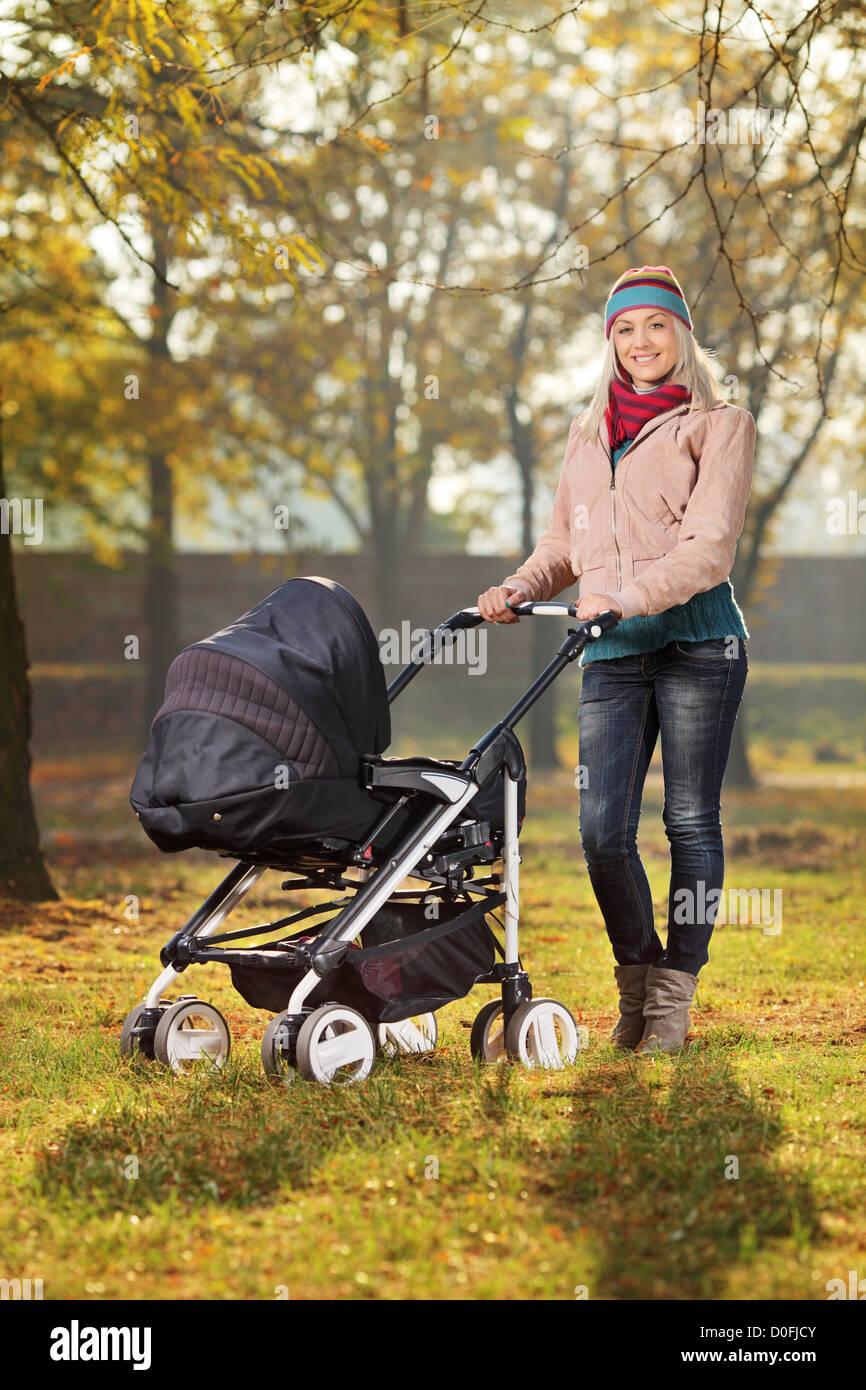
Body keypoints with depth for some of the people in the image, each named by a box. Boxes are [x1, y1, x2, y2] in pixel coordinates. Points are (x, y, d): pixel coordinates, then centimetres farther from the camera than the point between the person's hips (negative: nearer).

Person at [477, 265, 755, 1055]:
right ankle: (637, 972, 17)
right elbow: (564, 543, 25)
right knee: (603, 828, -5)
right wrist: (519, 589, 5)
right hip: (611, 653, 4)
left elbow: (709, 545, -9)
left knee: (691, 820, 0)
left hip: (695, 640, -4)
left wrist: (631, 596, -22)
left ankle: (675, 993, 9)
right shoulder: (589, 433, 20)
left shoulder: (720, 426, 3)